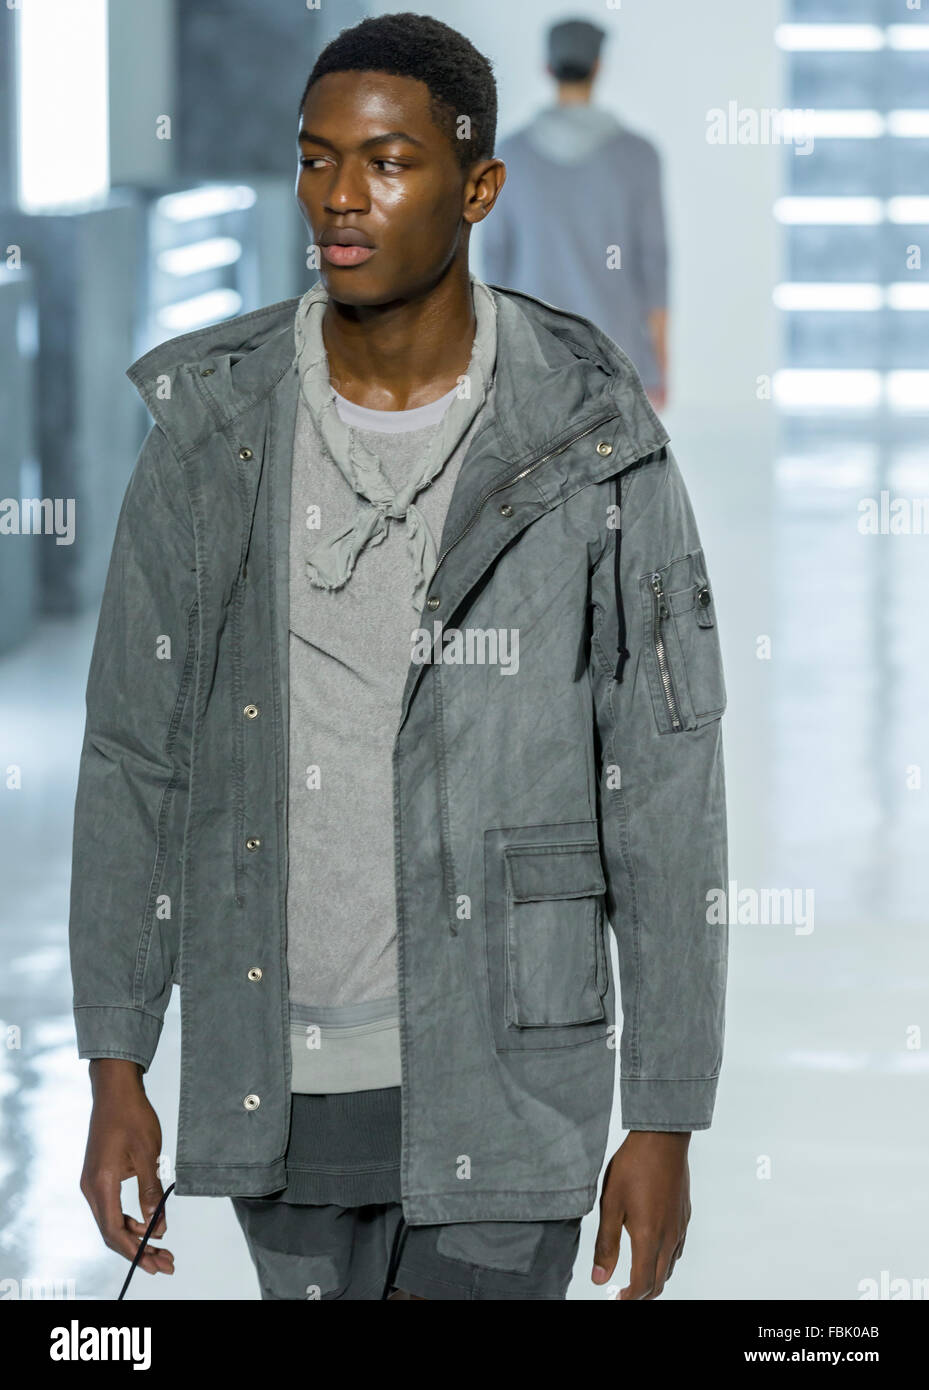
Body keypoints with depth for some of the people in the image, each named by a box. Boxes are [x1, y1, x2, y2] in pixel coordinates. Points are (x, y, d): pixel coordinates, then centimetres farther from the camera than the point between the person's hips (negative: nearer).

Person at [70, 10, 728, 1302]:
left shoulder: (592, 446, -8)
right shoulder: (213, 430, -1)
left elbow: (666, 795, -5)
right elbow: (135, 753, 4)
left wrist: (666, 1124, -6)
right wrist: (115, 1073, 0)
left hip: (499, 1076, -3)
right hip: (275, 1077, 3)